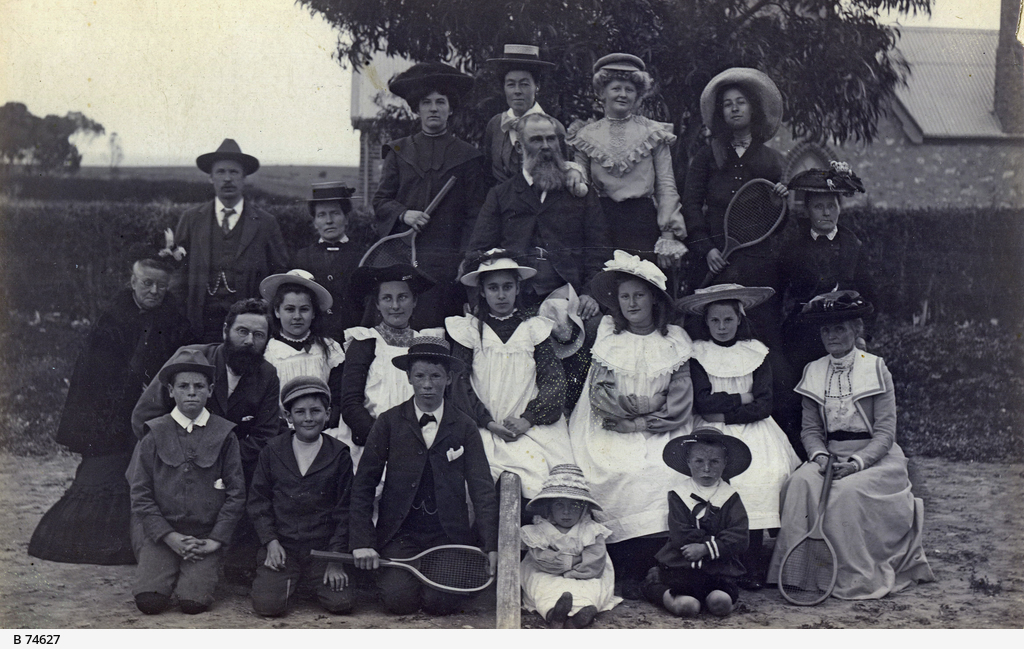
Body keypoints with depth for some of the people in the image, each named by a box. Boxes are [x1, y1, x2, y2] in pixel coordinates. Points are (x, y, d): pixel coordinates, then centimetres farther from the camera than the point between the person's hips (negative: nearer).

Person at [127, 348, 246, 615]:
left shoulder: (224, 435, 4)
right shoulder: (154, 435, 3)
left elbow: (236, 493, 3)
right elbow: (140, 495, 1)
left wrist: (215, 540, -6)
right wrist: (171, 538, -8)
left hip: (206, 537, 0)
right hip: (160, 533, 1)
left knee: (193, 601, -20)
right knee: (149, 600, -18)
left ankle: (201, 571, 13)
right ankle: (164, 572, 15)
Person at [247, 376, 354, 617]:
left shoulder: (340, 455, 2)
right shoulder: (272, 451, 5)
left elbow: (345, 509, 4)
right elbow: (258, 500, 8)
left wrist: (336, 558, -3)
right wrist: (271, 541, -5)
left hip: (323, 548, 0)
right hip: (281, 547, 0)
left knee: (340, 602, -16)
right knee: (267, 605, -18)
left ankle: (307, 583, 16)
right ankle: (286, 583, 17)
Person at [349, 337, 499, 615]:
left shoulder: (464, 427, 5)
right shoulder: (389, 422, 3)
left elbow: (483, 490, 1)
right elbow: (363, 485, 2)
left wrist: (491, 547, -9)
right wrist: (362, 542, -7)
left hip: (449, 535, 1)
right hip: (399, 535, 0)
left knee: (441, 601, -20)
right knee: (400, 599, -21)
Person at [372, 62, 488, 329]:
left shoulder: (468, 156, 11)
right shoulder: (398, 151, 16)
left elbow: (474, 215, 7)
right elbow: (380, 201, 15)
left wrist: (467, 261, -3)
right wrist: (404, 214, -6)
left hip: (447, 260, -1)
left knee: (440, 328, -9)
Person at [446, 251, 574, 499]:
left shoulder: (534, 328, 13)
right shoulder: (469, 329, 10)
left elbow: (555, 380, 5)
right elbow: (460, 383, 3)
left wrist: (527, 419, -8)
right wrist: (489, 423, -8)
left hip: (532, 426, 1)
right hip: (484, 428, -1)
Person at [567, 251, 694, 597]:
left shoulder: (674, 341, 10)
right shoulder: (608, 339, 12)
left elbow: (680, 403, 3)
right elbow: (600, 396, 2)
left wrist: (640, 422, -7)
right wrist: (639, 417, -7)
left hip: (662, 435, 0)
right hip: (612, 436, 0)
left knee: (664, 473, -27)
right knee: (623, 474, -27)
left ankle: (640, 572, -18)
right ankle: (622, 575, -18)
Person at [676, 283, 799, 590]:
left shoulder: (757, 353, 13)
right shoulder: (697, 354, 9)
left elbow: (764, 405, 2)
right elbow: (703, 402, -4)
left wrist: (725, 413, -6)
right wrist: (742, 398, -1)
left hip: (753, 429, 1)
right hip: (712, 431, -1)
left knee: (766, 474, -24)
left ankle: (753, 562, -19)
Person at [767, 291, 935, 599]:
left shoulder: (876, 370, -2)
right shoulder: (814, 372, 10)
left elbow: (885, 432, -7)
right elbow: (811, 429, 8)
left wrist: (856, 462, -21)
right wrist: (820, 455, -13)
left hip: (875, 457, -3)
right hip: (830, 455, 3)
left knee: (847, 490, -32)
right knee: (801, 482, -27)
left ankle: (856, 579, -19)